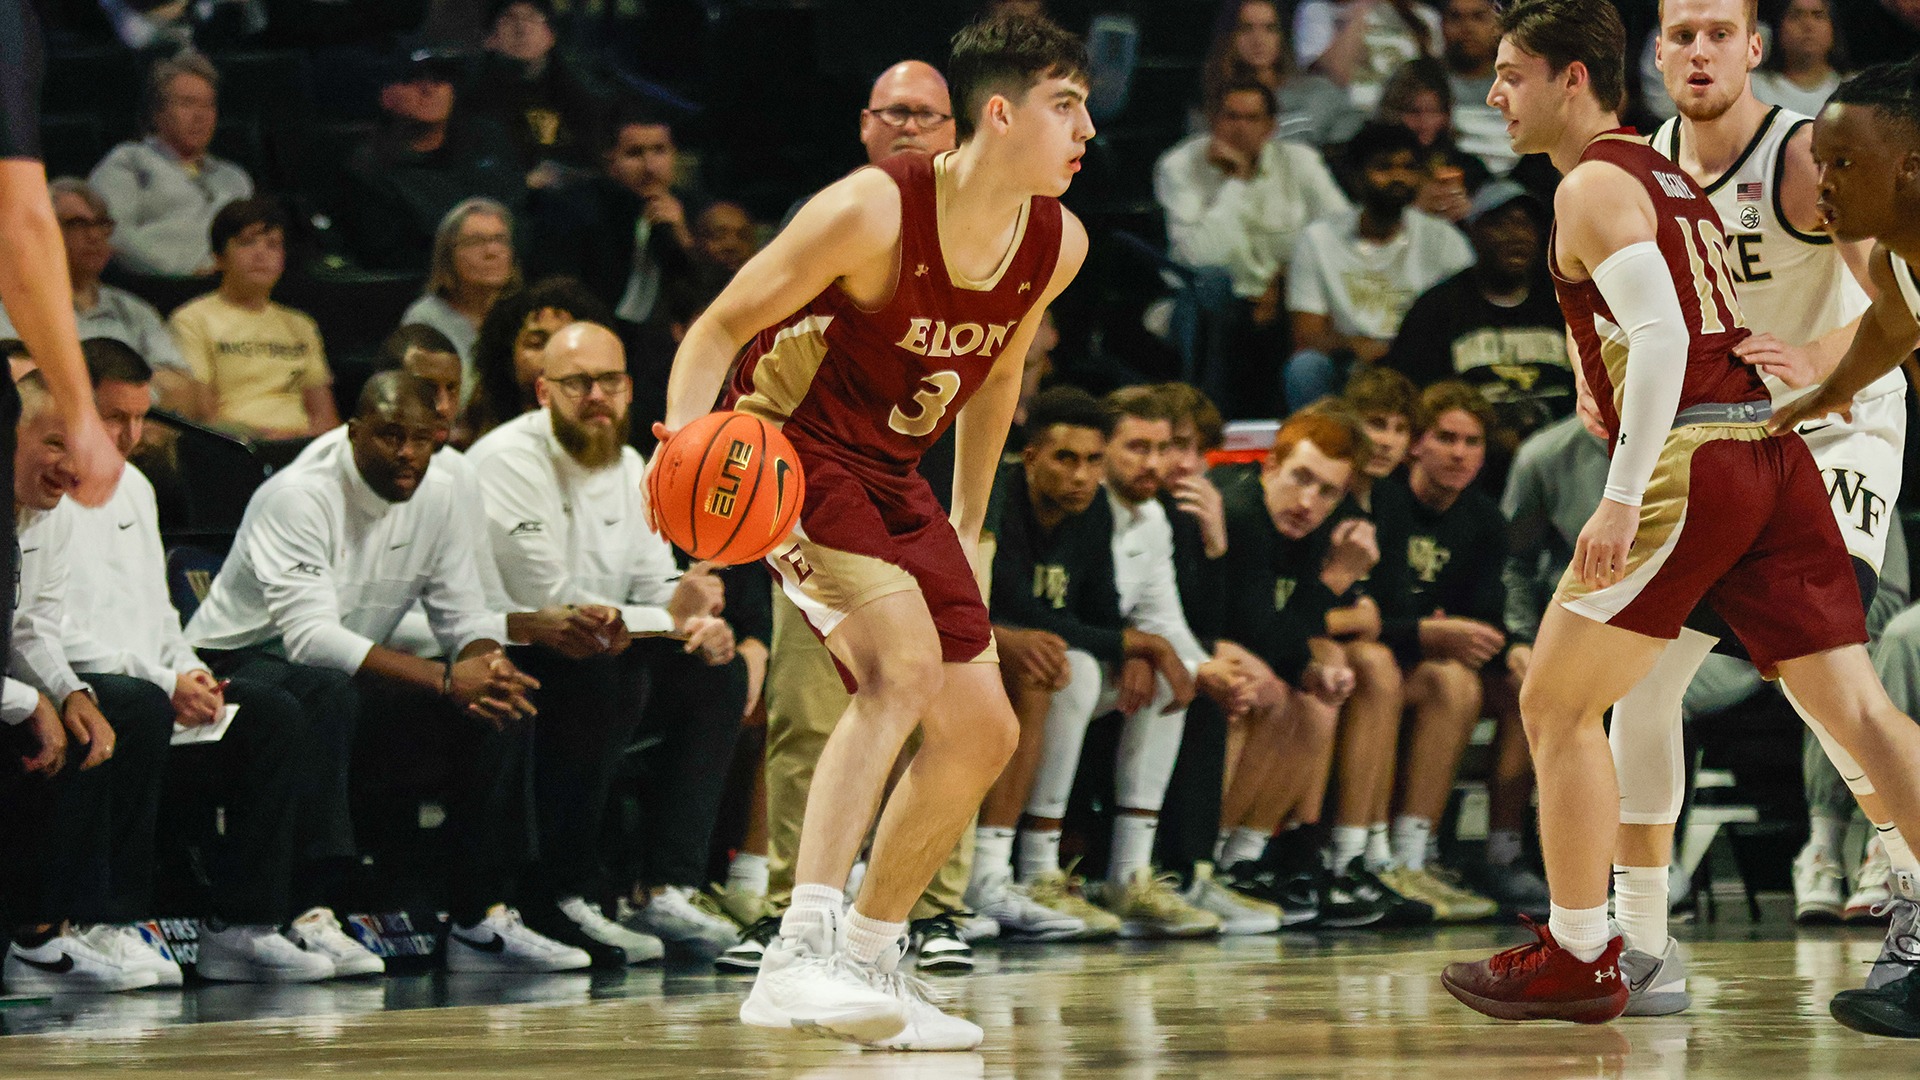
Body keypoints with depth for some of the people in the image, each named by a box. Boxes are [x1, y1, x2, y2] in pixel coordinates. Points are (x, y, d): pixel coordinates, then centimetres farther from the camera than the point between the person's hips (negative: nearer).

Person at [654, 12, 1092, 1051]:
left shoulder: (1056, 244, -3)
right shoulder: (872, 212, -24)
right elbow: (721, 327, -16)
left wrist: (966, 527, 21)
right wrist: (684, 441, -33)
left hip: (886, 475, 8)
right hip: (787, 448, -8)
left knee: (982, 729, 5)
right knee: (904, 664, -28)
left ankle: (868, 961, 19)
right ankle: (798, 954, -34)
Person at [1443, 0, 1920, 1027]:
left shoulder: (1593, 184, -4)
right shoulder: (1673, 179, 24)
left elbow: (1661, 335, -17)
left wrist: (1622, 500, -21)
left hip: (1689, 465, -8)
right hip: (1776, 453, 8)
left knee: (1557, 705, 6)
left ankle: (1577, 959, 10)